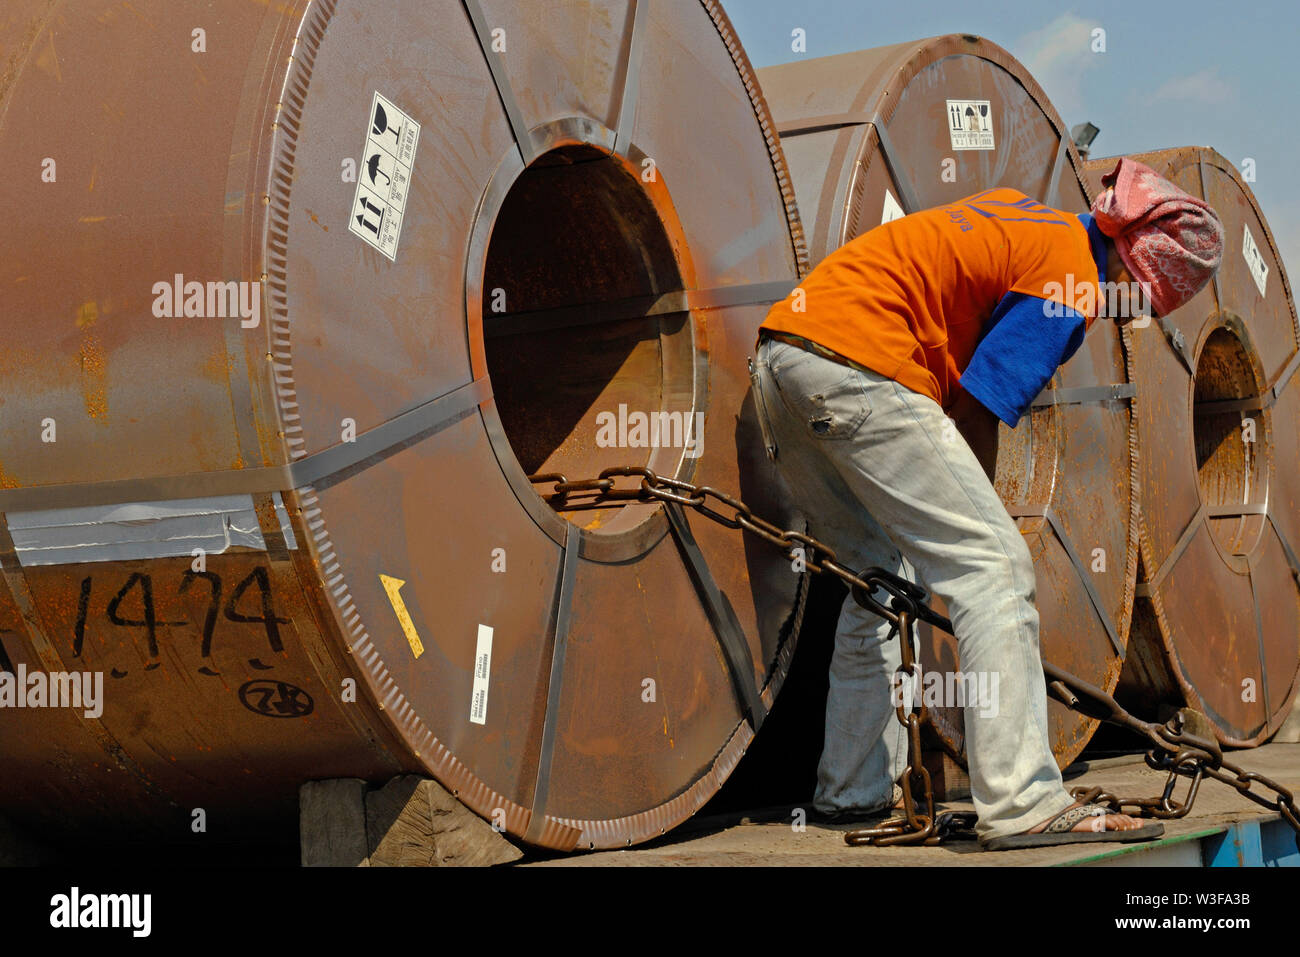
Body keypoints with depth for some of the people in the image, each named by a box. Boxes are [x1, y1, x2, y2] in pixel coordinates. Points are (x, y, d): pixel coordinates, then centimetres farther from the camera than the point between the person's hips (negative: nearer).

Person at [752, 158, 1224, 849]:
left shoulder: (1020, 216, 25)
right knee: (994, 566, -8)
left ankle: (854, 791, 24)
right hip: (854, 362, -10)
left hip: (778, 352, 10)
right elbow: (974, 415, -8)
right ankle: (1023, 805, -13)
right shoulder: (1070, 284, -4)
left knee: (879, 577, 20)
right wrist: (977, 523, 2)